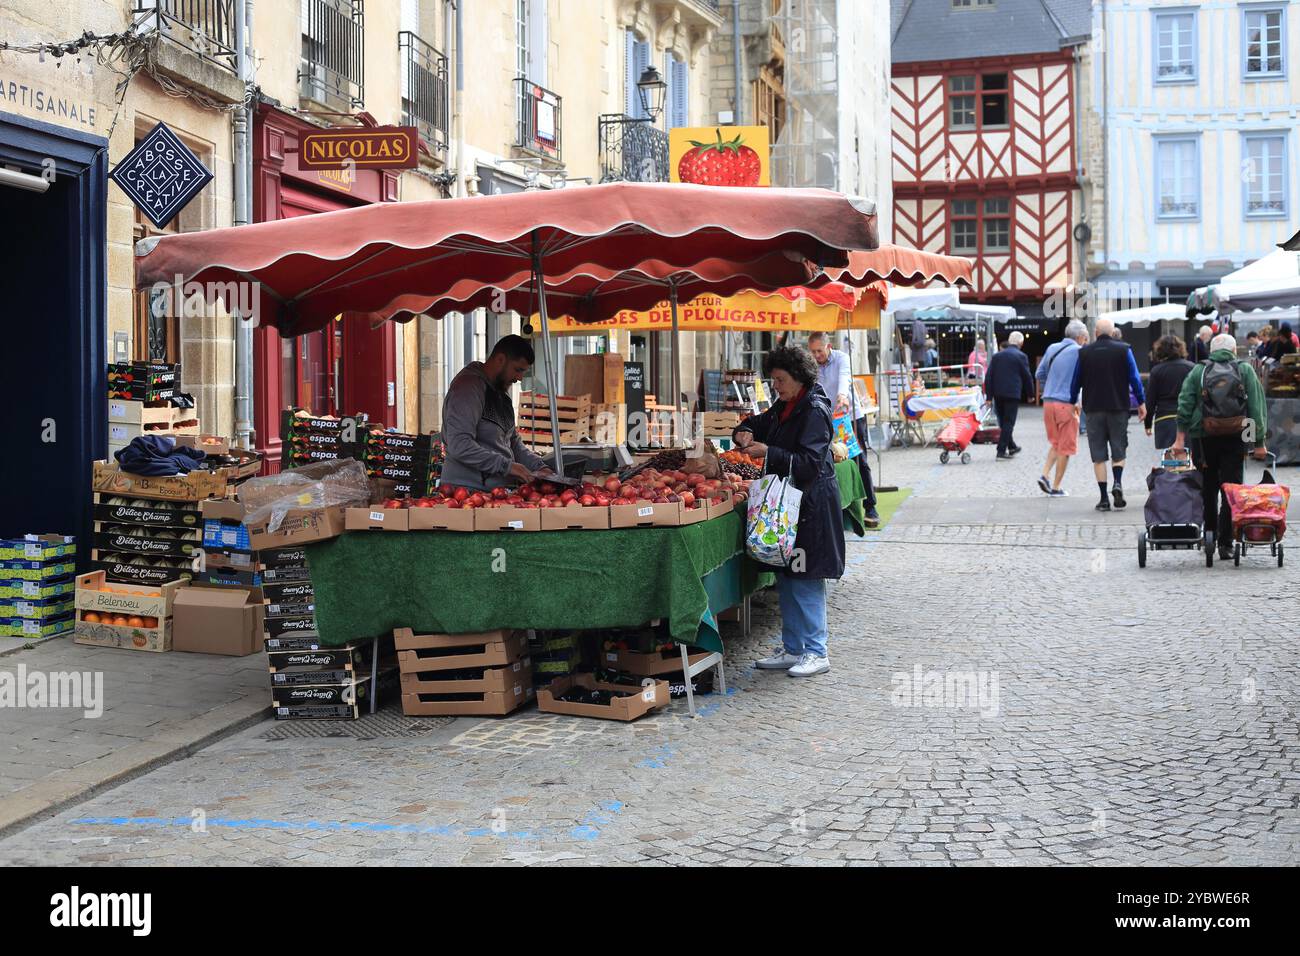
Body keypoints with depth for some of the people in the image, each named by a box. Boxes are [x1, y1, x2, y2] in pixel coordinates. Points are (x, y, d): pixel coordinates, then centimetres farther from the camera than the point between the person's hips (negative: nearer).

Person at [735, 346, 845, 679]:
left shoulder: (814, 411, -15)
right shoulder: (784, 407, 11)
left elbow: (810, 463, -21)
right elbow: (759, 424, 25)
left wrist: (769, 453, -23)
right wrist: (745, 433, 3)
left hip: (811, 507, -9)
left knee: (806, 580, -5)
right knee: (786, 578, 13)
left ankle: (816, 652, 4)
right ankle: (793, 650, 21)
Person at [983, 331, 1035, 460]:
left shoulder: (997, 356, 8)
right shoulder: (1021, 356, -6)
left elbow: (988, 376, 5)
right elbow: (1027, 376, -3)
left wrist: (989, 396, 6)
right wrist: (1030, 394, 11)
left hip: (998, 394, 5)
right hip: (1013, 394, -5)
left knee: (1003, 422, 16)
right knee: (1008, 423, -1)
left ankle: (1012, 447, 29)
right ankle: (1001, 451, -5)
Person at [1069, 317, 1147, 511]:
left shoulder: (1084, 352, 2)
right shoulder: (1123, 350, -1)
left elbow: (1076, 380, 7)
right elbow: (1134, 378, -1)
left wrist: (1072, 403, 20)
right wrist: (1141, 402, 8)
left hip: (1093, 408, 0)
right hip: (1118, 407, 0)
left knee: (1098, 455, 3)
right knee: (1118, 451, 11)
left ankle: (1104, 498, -1)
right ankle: (1118, 483, -14)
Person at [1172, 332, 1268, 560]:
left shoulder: (1197, 372, 5)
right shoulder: (1245, 370, 4)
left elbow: (1185, 406, -3)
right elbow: (1257, 407, 0)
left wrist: (1181, 437, -3)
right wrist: (1259, 442, 2)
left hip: (1204, 439, 1)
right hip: (1235, 439, -1)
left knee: (1207, 491, 14)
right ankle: (1225, 544, -4)